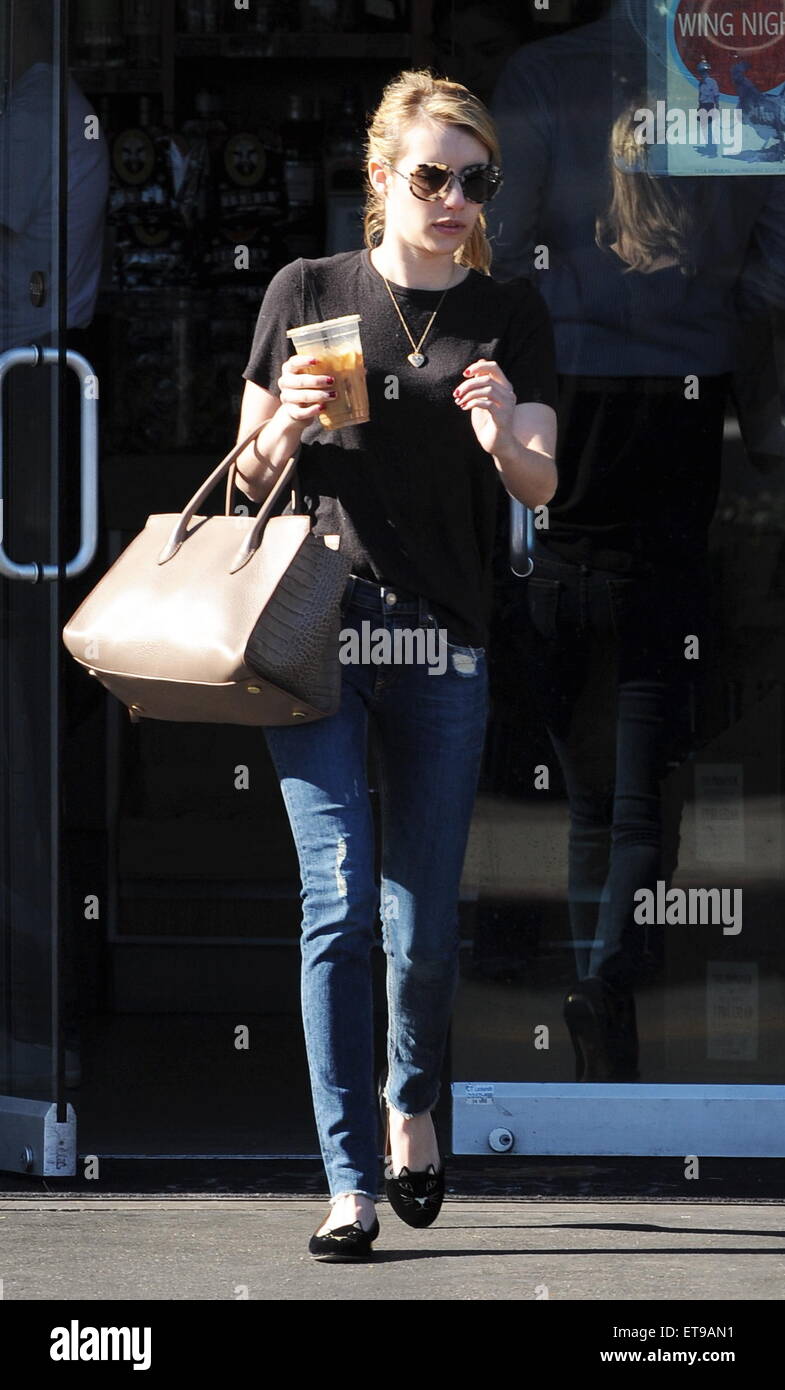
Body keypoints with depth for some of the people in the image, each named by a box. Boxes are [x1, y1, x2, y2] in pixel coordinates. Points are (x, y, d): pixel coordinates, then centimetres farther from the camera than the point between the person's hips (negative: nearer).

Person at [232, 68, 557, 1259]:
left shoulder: (510, 317, 8)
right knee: (341, 902, -11)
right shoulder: (310, 293, 6)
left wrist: (504, 435, -24)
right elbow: (248, 478, 11)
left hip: (444, 644, 1)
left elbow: (541, 487, -2)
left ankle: (412, 1104, 35)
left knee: (425, 923, 6)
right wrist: (286, 426, -11)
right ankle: (351, 1184, -10)